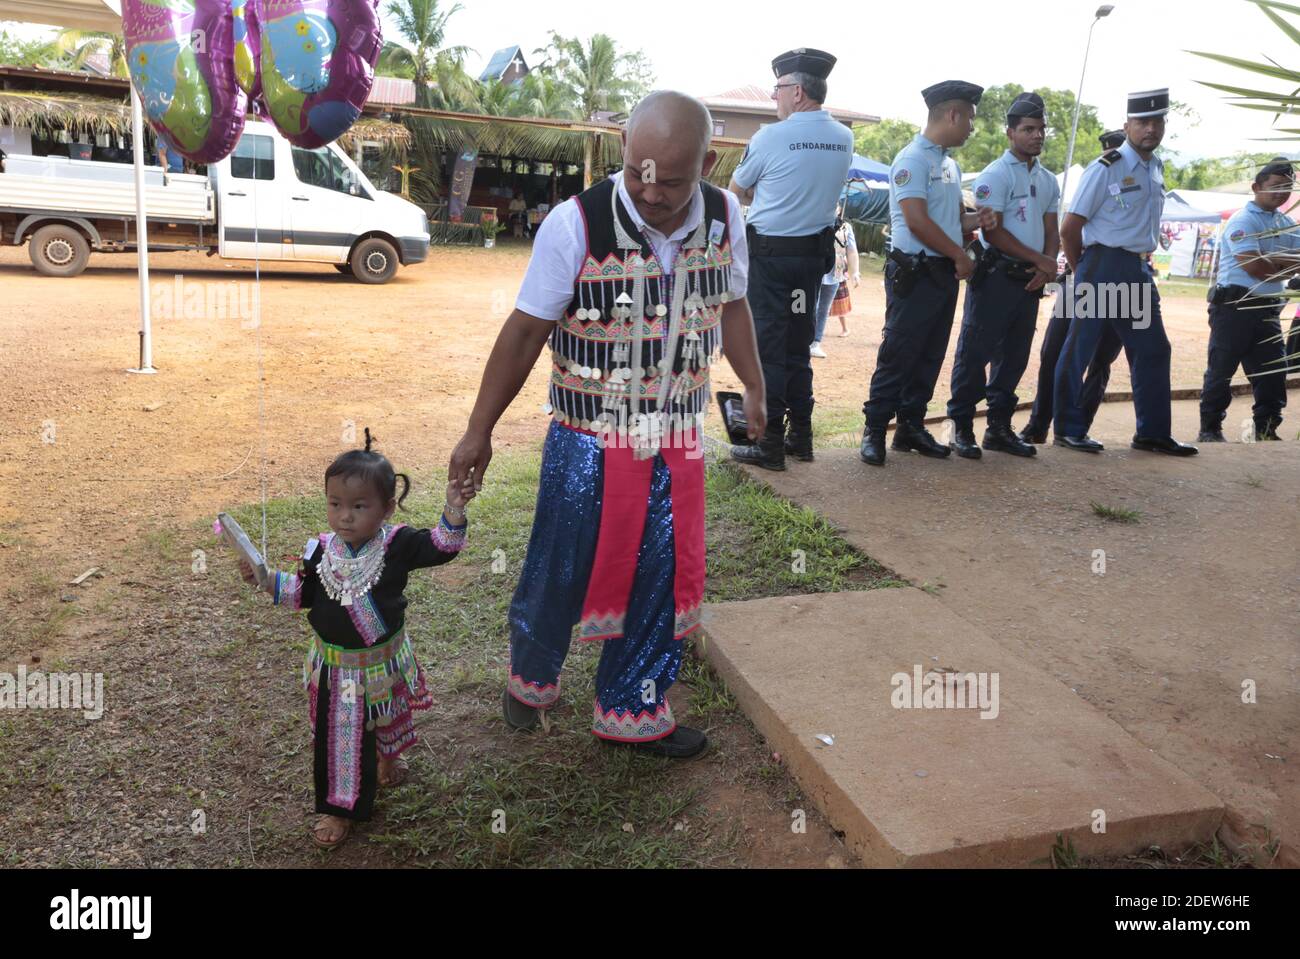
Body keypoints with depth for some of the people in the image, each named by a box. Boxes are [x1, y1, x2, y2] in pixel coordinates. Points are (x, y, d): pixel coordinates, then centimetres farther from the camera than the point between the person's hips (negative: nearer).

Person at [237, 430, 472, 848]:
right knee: (336, 737, 10)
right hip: (335, 665, 1)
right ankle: (339, 806, 28)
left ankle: (388, 756, 59)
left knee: (387, 719, 26)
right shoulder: (322, 550, -11)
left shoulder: (397, 544, -19)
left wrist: (454, 509, -39)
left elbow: (442, 546, -24)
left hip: (384, 661, -1)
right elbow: (302, 593, 2)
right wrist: (266, 580, -11)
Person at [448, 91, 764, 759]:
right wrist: (479, 432, -10)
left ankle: (630, 712, 33)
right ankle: (530, 678, 40)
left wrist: (753, 387, 17)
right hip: (589, 443, -4)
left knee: (659, 581, 11)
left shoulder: (724, 217, -4)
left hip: (677, 441, 4)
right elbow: (525, 331, -12)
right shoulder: (575, 224, -18)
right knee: (559, 574, 8)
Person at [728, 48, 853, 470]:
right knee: (799, 345, 15)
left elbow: (737, 190, 3)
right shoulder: (844, 138, 5)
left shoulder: (771, 137, -12)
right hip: (816, 250, 6)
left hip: (770, 252, -6)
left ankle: (770, 444, 1)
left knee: (768, 347, -1)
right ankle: (801, 434, 21)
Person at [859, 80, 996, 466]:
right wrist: (960, 256, -12)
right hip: (914, 272, -9)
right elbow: (917, 220, -19)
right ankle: (874, 430, 1)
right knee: (898, 355, -7)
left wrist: (976, 220, 1)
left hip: (945, 273, 9)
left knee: (930, 356, 11)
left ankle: (911, 426, 20)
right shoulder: (913, 159, -11)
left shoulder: (950, 164, 18)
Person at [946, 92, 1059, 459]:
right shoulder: (995, 175, -6)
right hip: (995, 277, -7)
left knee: (1014, 356, 10)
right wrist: (1040, 260, -12)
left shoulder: (1048, 180, 17)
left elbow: (1052, 231, 17)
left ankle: (999, 427, 18)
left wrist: (1047, 267, -4)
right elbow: (993, 231, -13)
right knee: (976, 353, -6)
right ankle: (962, 426, 1)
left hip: (1031, 280, 7)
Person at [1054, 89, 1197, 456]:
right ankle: (1069, 429, 7)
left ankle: (1153, 433, 18)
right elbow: (1069, 228, -10)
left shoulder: (1157, 169, 14)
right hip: (1103, 266, -8)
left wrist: (1141, 261, 16)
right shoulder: (1106, 168, -10)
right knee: (1081, 347, -2)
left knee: (1152, 348, 9)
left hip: (1139, 270, 8)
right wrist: (1083, 271, -1)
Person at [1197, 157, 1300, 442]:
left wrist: (1268, 260, -12)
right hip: (1234, 305, -7)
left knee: (1273, 371, 5)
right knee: (1221, 370, -1)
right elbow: (1254, 266, -18)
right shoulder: (1242, 221, -8)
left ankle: (1267, 429, 13)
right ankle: (1210, 429, 6)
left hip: (1268, 309, 7)